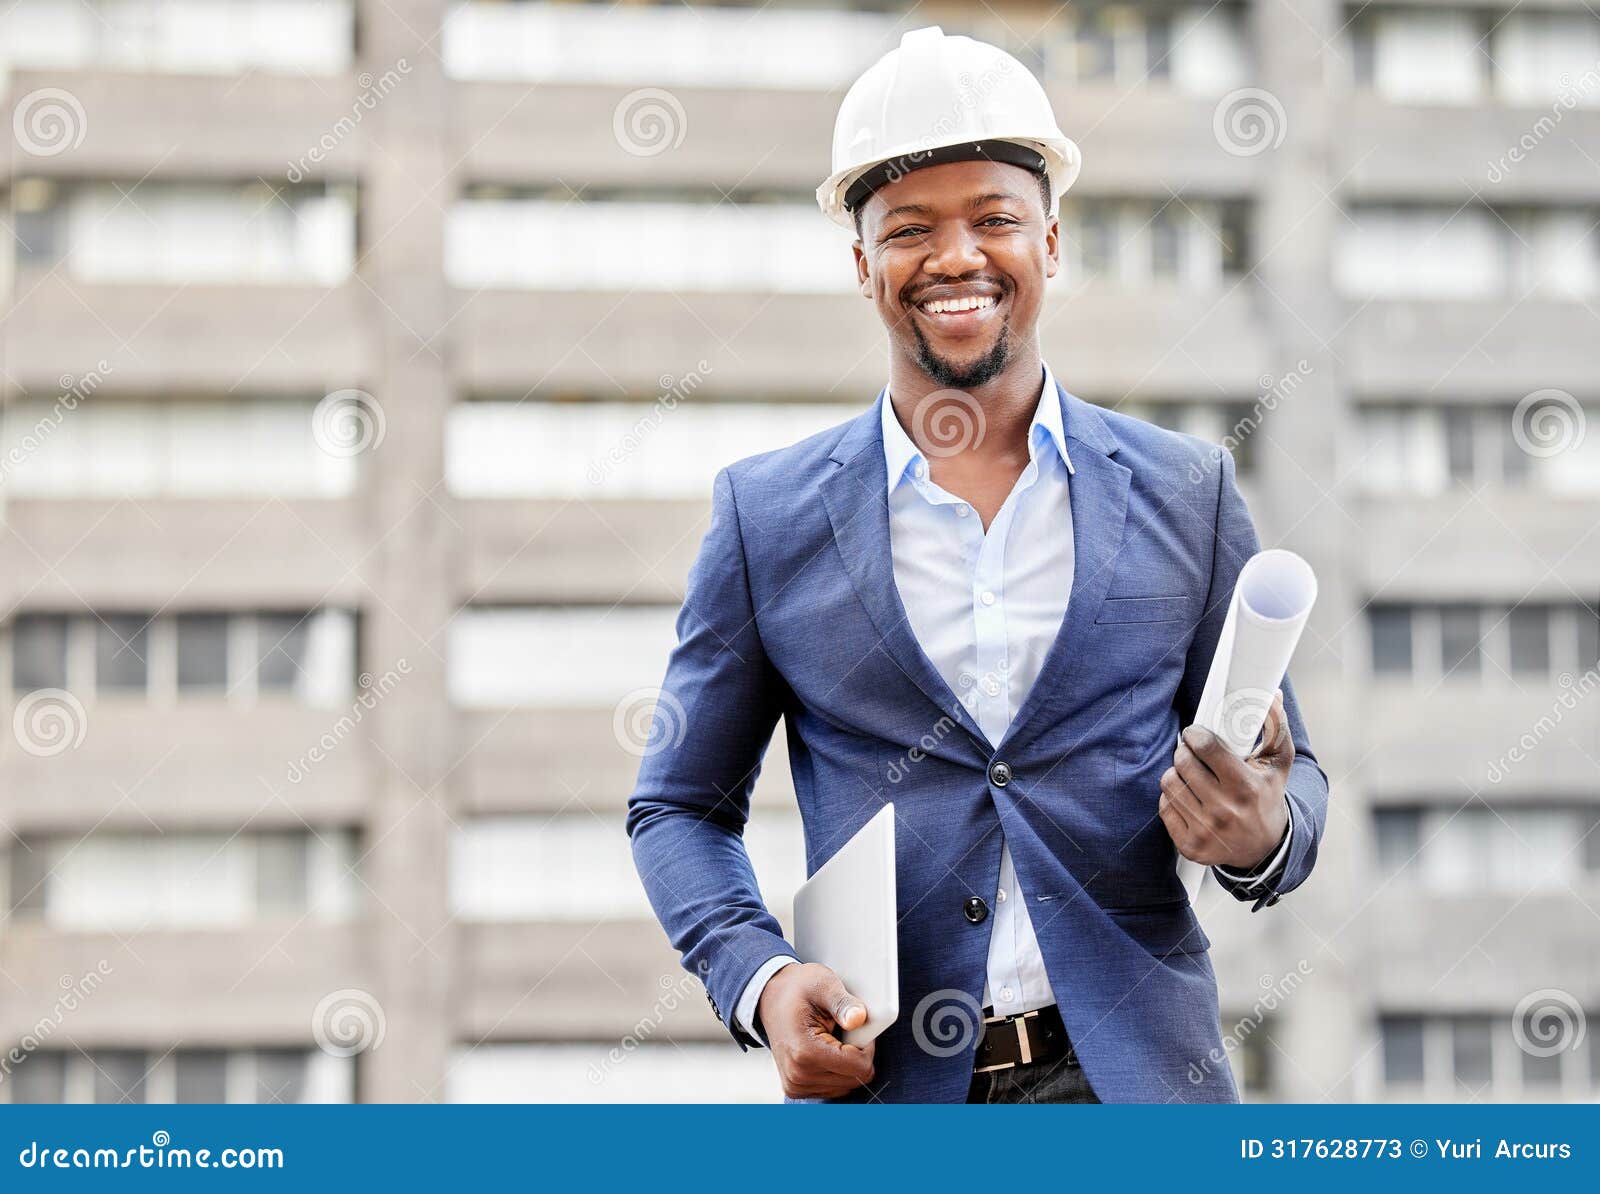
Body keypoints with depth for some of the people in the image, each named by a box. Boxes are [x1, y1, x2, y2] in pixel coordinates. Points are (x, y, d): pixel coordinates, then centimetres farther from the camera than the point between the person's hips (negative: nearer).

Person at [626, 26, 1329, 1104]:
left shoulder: (1186, 496, 6)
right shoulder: (767, 518, 5)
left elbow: (1289, 774, 12)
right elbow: (681, 806, 11)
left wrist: (1262, 835, -11)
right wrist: (758, 980, -8)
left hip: (1134, 1076, 2)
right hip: (879, 1088, -2)